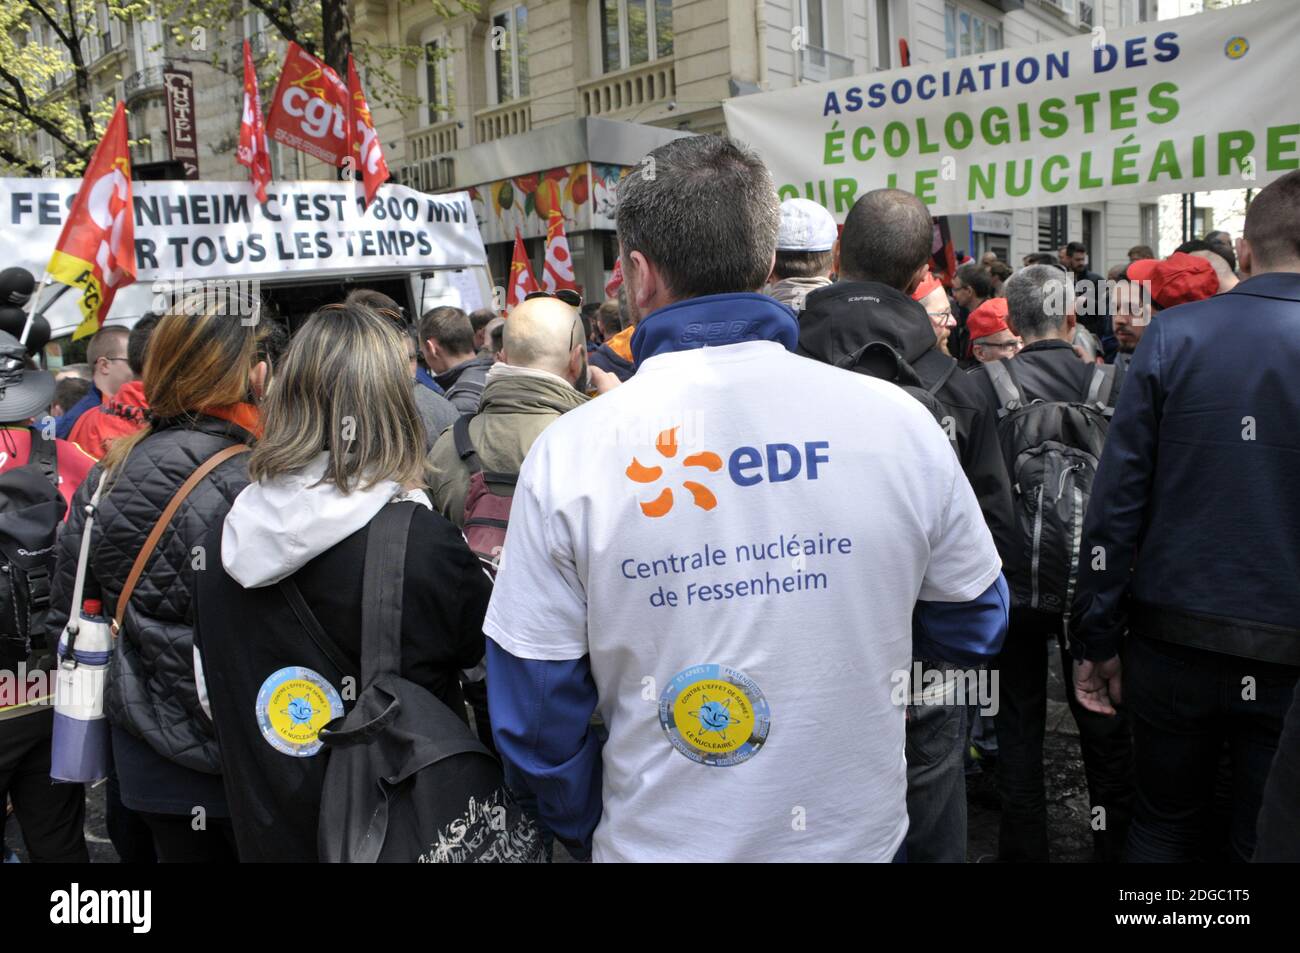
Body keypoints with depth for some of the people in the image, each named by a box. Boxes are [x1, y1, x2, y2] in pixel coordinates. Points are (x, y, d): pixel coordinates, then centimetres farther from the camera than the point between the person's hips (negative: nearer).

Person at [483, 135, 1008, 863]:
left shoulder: (570, 454, -17)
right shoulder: (900, 421, -13)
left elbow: (535, 715, -11)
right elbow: (978, 624, 1)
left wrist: (592, 828, 6)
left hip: (661, 842, -1)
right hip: (863, 833, 2)